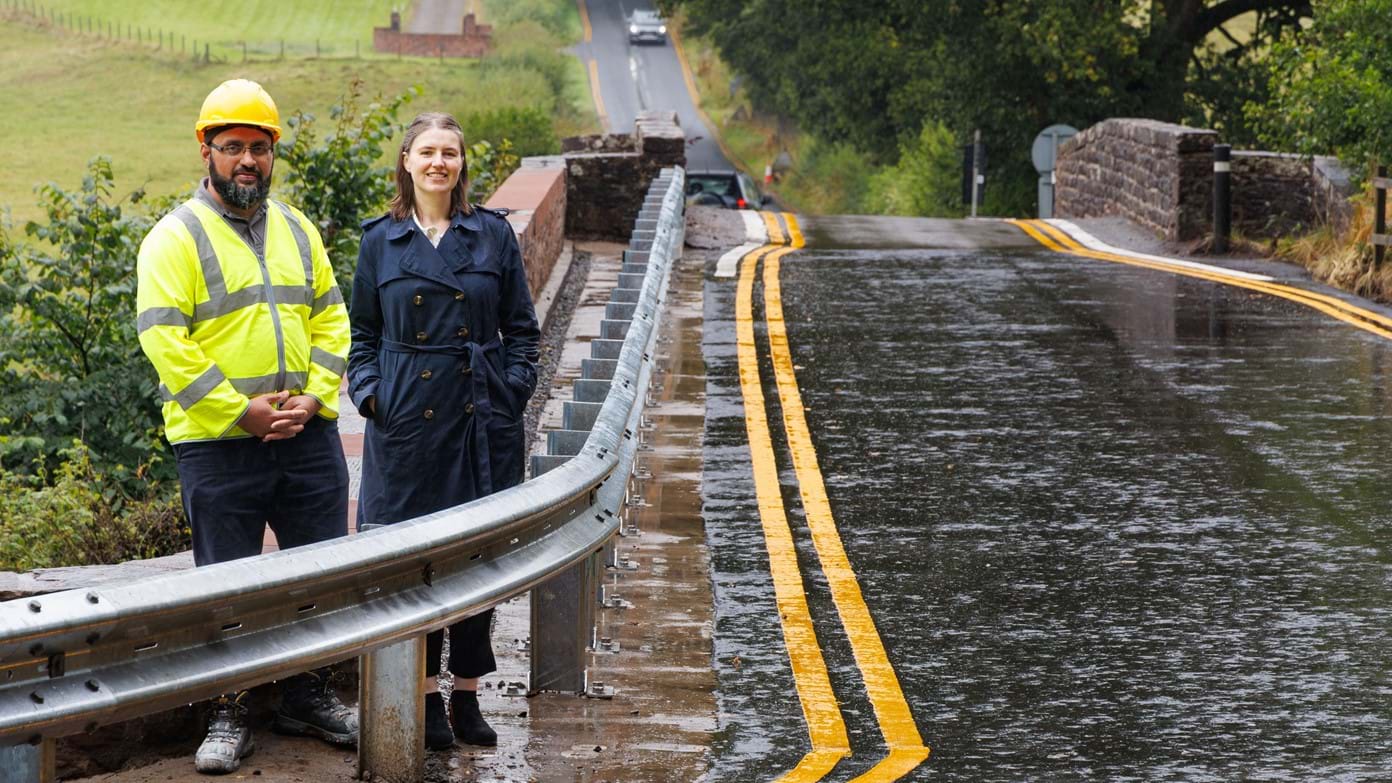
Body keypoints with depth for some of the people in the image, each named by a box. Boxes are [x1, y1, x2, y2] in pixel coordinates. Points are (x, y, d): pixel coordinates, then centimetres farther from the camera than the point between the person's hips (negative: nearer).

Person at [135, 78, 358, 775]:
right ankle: (228, 715, 13)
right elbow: (163, 339, -14)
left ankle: (308, 697, 26)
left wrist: (314, 399, -2)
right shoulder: (176, 237, -6)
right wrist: (242, 410, -16)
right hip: (218, 445, -5)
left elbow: (331, 321, 15)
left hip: (307, 438, 5)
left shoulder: (297, 231, 13)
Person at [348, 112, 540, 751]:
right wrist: (368, 393, -1)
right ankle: (427, 698, 10)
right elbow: (362, 331, 12)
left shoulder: (493, 234, 5)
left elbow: (521, 327, 9)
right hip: (408, 418, -1)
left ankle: (467, 697, 15)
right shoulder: (381, 241, 5)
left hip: (483, 417, 1)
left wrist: (514, 387, -3)